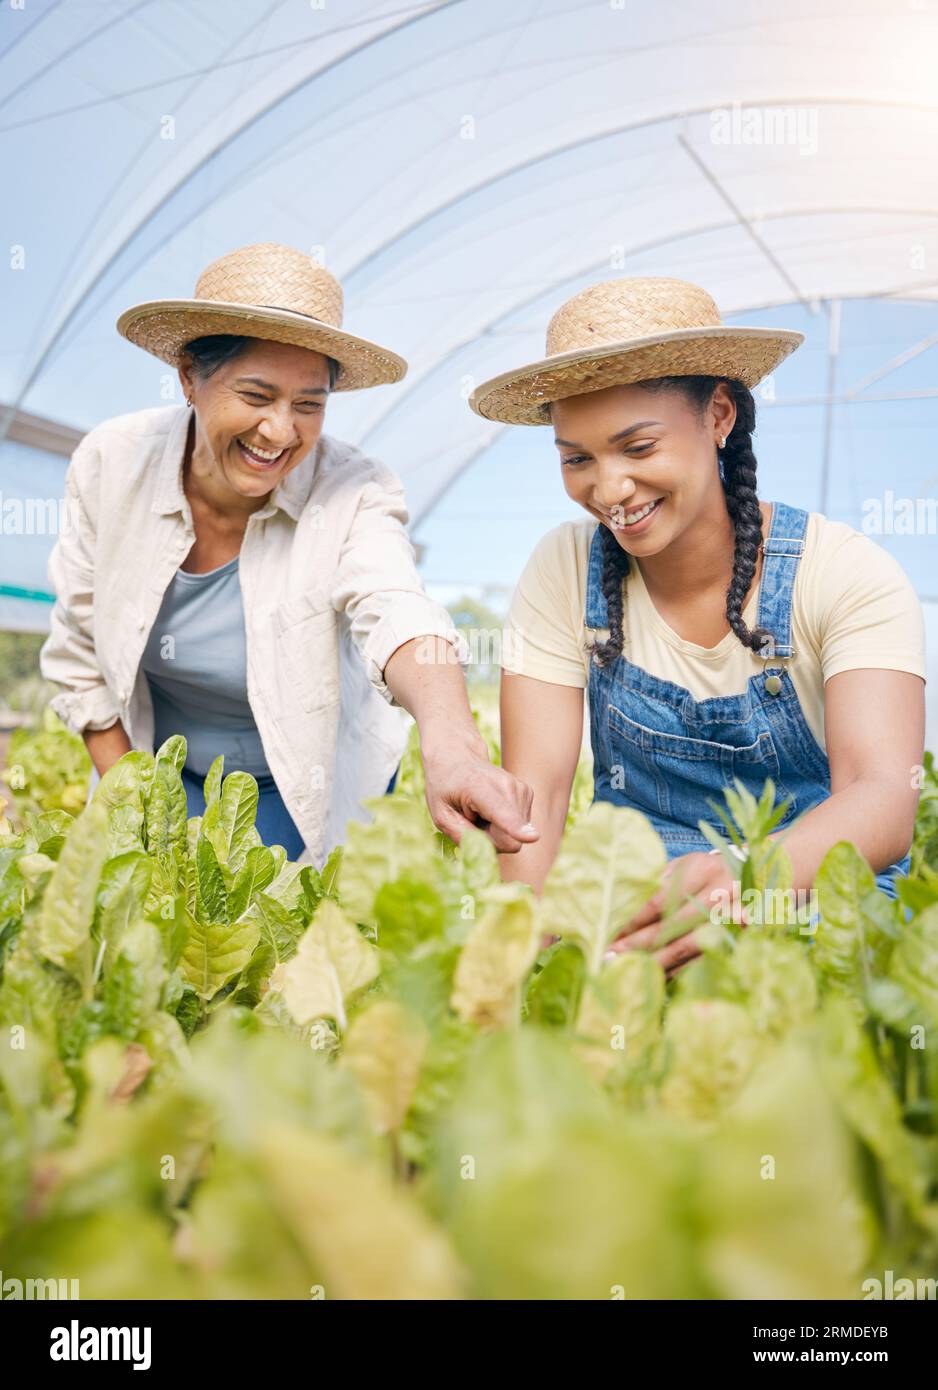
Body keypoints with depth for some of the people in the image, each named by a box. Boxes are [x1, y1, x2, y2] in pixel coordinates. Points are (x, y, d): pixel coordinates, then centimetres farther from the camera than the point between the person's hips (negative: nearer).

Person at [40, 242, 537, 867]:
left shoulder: (355, 494, -26)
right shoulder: (110, 462, -19)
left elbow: (397, 615, -46)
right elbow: (80, 655, -8)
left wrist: (451, 745, -67)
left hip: (310, 792, -2)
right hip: (160, 775, 2)